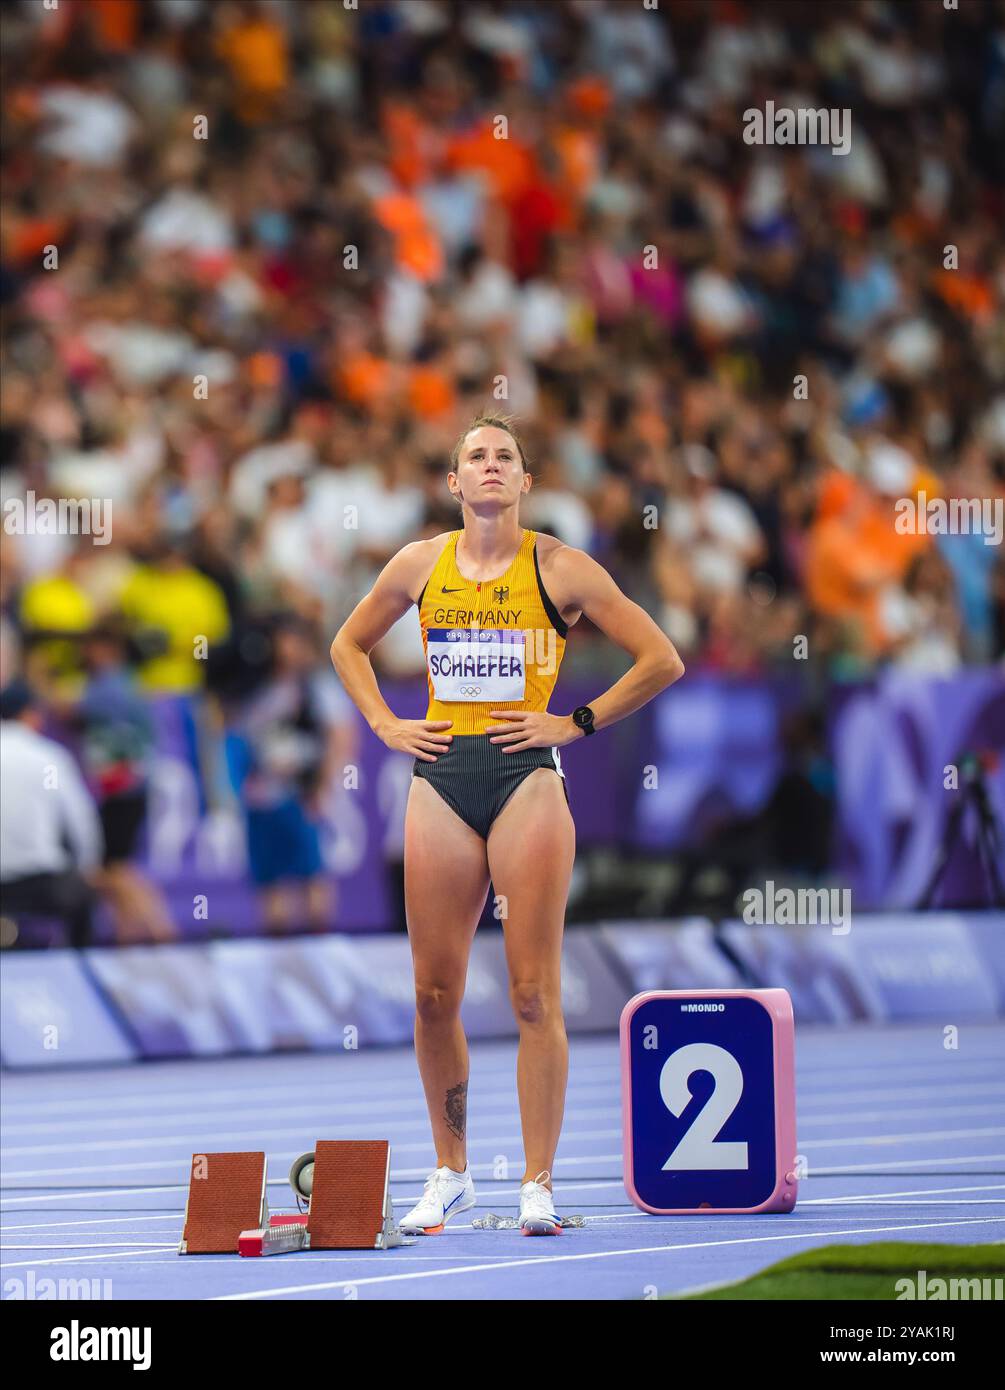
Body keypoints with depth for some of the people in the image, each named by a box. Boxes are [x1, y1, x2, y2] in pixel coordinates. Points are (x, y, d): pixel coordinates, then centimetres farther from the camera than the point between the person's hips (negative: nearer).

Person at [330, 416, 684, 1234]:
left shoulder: (560, 568, 0)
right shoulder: (420, 565, 9)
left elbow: (662, 661, 2)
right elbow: (349, 646, 25)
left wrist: (579, 722, -2)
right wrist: (385, 725, 11)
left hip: (526, 776, -3)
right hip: (442, 776, 3)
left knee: (534, 992, -6)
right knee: (436, 992, 4)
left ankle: (539, 1185, -3)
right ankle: (451, 1174, 18)